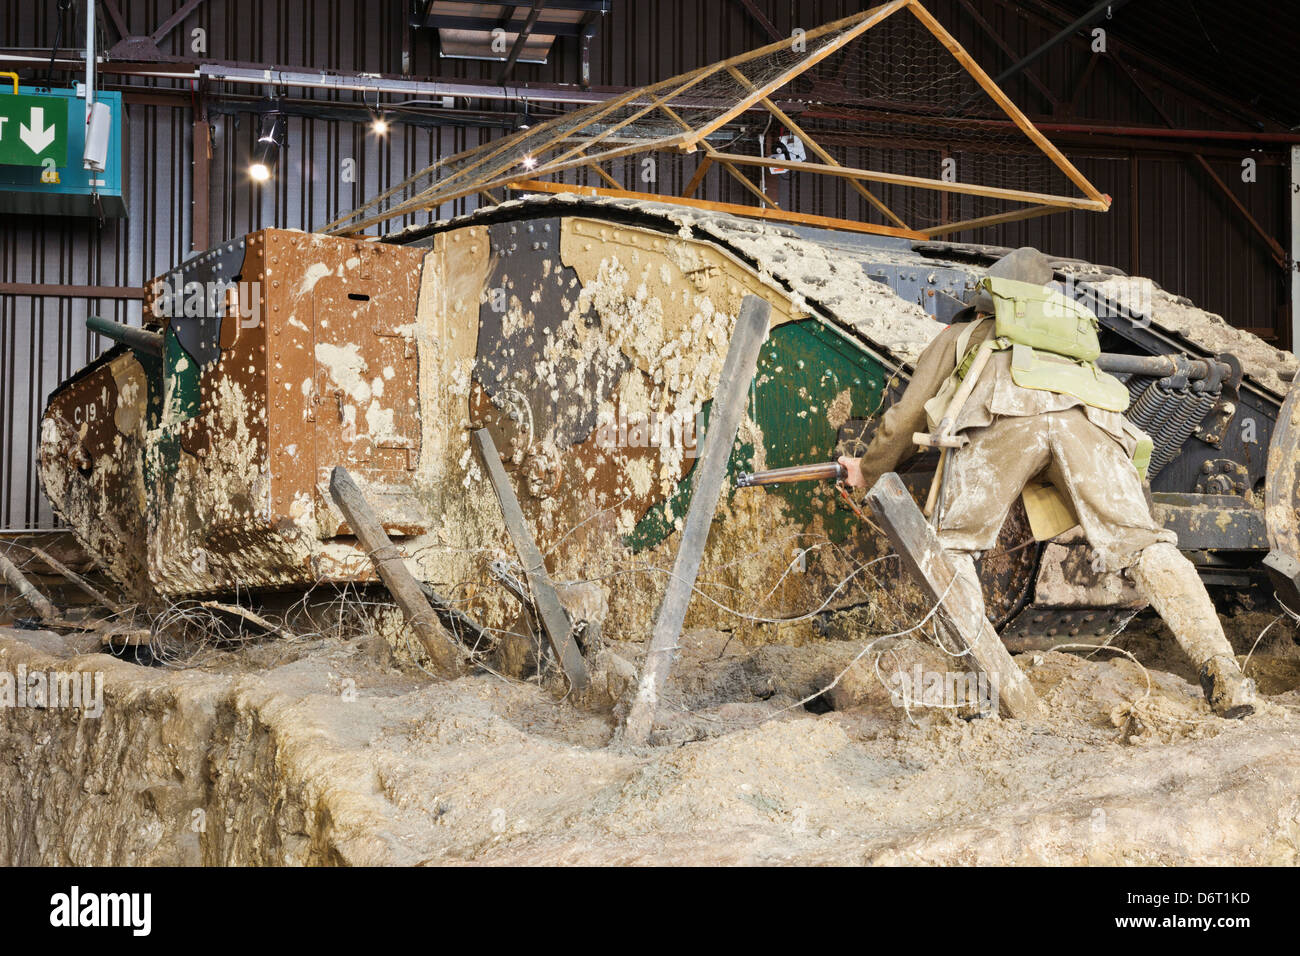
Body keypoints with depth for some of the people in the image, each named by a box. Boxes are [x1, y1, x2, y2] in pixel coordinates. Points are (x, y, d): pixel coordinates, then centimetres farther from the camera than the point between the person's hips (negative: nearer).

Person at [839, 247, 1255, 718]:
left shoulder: (961, 334, 42)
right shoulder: (1071, 332, 50)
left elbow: (907, 418, 43)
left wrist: (869, 469, 59)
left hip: (1006, 412, -3)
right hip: (1087, 415, 3)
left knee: (952, 545, 8)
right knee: (1143, 545, 0)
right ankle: (1220, 670, -16)